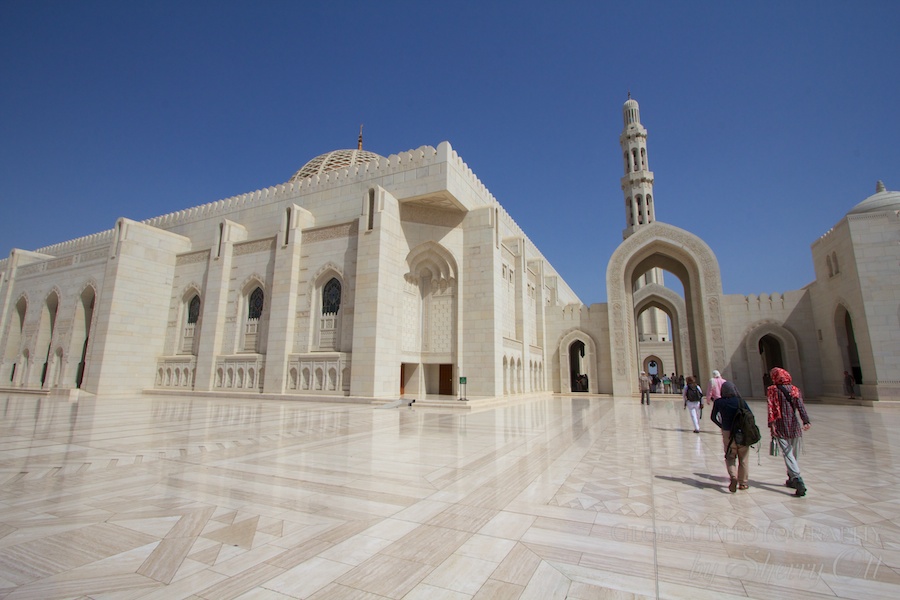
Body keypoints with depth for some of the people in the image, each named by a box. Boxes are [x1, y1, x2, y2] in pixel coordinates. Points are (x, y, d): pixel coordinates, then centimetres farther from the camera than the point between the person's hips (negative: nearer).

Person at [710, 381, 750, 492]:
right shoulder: (740, 400, -7)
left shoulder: (718, 402, -5)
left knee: (730, 457, 13)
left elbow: (713, 417, 3)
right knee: (743, 458, 14)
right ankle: (742, 483, 20)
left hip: (727, 433, 0)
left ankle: (733, 477, -10)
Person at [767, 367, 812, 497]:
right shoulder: (794, 389, 8)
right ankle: (792, 479, 25)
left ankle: (797, 479, -22)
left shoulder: (772, 390, -2)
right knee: (794, 454, 15)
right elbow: (801, 406, -5)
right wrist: (805, 421, -12)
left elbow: (771, 407, -13)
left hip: (780, 427, -4)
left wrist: (771, 424, -15)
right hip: (794, 426, 4)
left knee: (787, 454, -6)